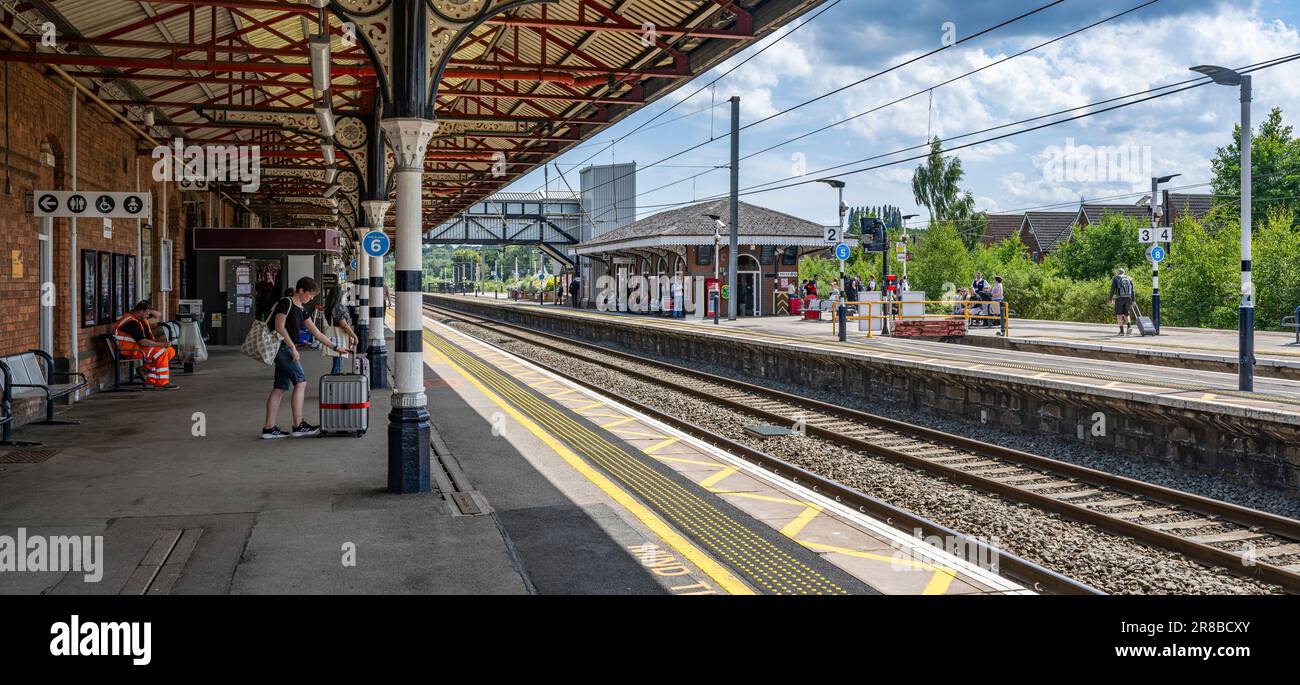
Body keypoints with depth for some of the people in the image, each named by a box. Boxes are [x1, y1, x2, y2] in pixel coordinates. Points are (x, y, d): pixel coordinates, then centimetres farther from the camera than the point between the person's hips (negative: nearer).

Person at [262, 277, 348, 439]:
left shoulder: (300, 310, 19)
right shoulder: (286, 302, -8)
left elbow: (317, 333, 21)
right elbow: (279, 326, -18)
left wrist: (335, 347, 19)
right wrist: (293, 348, -19)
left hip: (285, 349, 9)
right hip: (281, 345, -9)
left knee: (280, 387, 6)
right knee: (301, 382, -10)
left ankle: (269, 428, 7)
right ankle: (298, 426, -9)